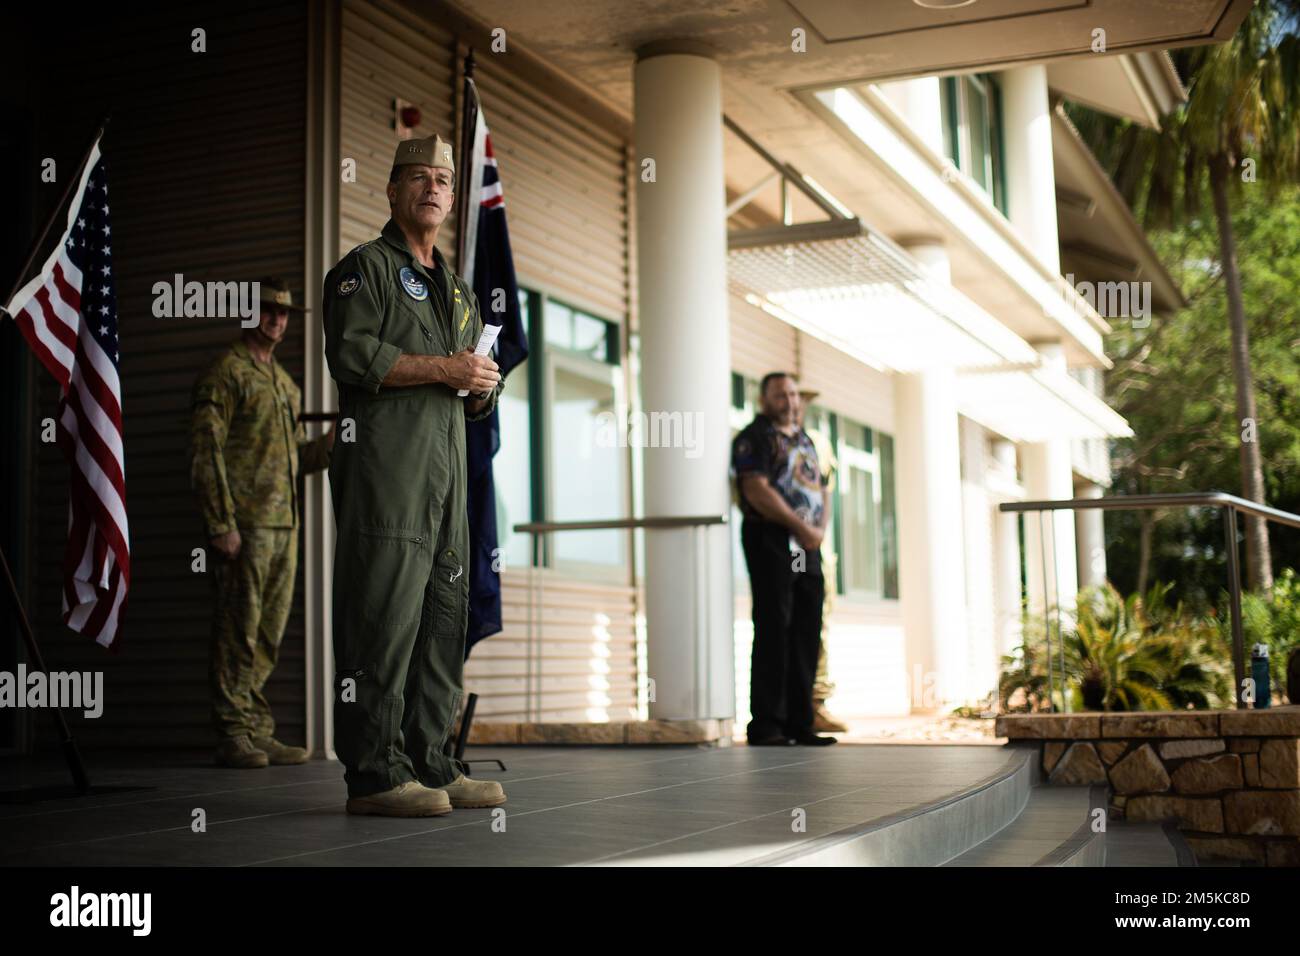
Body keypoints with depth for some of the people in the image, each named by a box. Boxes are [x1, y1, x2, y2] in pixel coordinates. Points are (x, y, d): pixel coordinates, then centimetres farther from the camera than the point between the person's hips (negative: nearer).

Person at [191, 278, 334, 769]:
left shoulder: (285, 383, 22)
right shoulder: (224, 373, -3)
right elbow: (205, 452, -10)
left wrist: (331, 444, 4)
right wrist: (221, 524, -17)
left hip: (283, 525, 8)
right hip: (245, 525, -8)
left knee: (268, 635, 9)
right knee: (238, 631, -6)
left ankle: (259, 733, 14)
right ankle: (233, 736, -2)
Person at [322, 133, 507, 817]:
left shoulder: (457, 289, 28)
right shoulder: (365, 266, 4)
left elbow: (475, 392, 29)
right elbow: (351, 354, -12)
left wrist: (485, 387, 5)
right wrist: (444, 369, -11)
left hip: (448, 464, 8)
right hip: (385, 459, -8)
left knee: (444, 613, 6)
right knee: (383, 609, -11)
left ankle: (429, 763, 12)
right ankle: (374, 772, -9)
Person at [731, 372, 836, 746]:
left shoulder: (804, 440, 22)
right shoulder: (754, 437, -2)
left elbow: (822, 491, 21)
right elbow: (757, 490, -15)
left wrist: (820, 527, 1)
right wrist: (801, 526, -16)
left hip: (807, 547, 8)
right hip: (770, 540, -8)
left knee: (806, 634, 6)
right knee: (773, 631, -10)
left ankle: (799, 723, 11)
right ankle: (765, 725, -8)